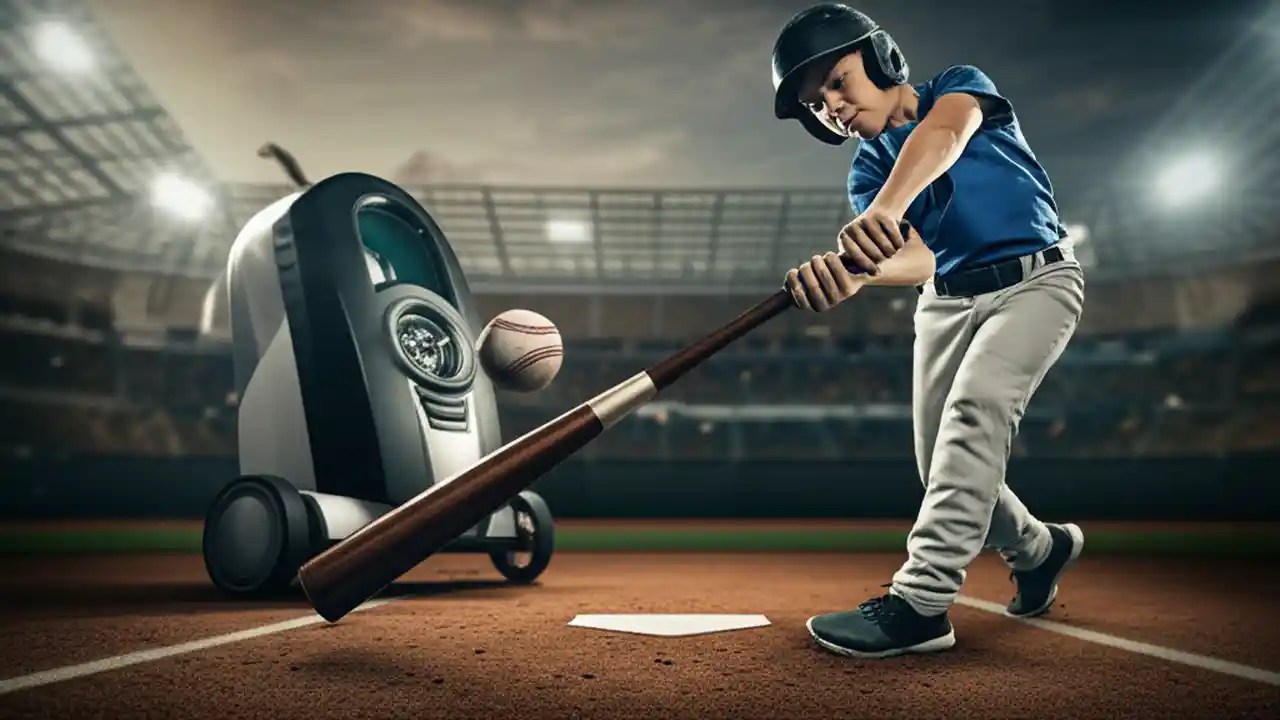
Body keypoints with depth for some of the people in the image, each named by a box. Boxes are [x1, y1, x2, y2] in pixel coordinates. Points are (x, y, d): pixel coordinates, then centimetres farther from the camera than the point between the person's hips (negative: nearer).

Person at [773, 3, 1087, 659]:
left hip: (1036, 279, -5)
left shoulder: (959, 85, -4)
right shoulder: (867, 172, 2)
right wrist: (854, 272, -42)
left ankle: (920, 602, -30)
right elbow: (917, 261, -17)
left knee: (974, 408, -27)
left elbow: (942, 134, -31)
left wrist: (883, 211, -52)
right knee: (944, 469, 3)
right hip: (945, 302, 5)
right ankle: (1040, 549, 32)